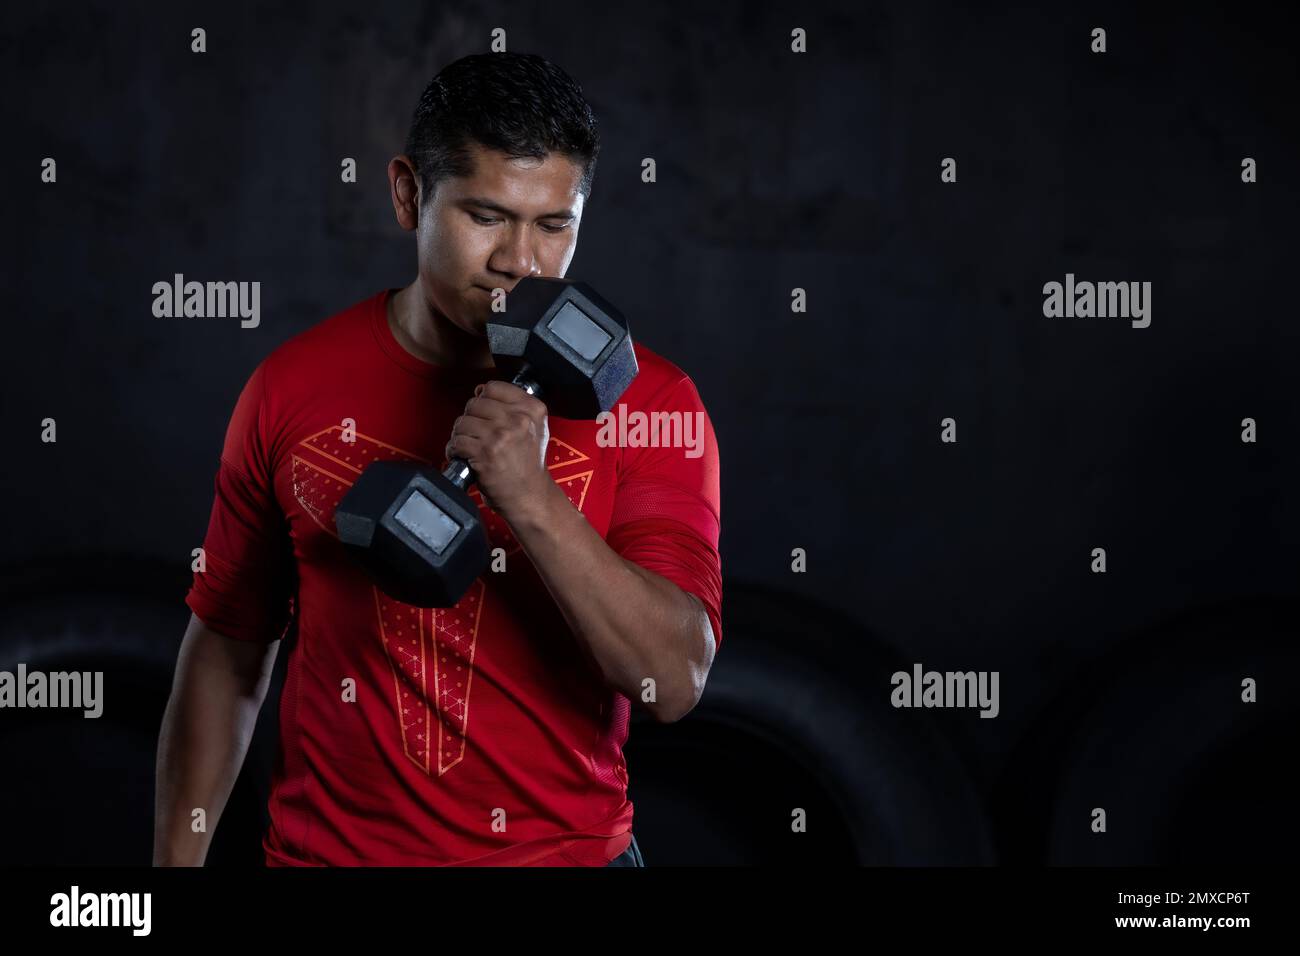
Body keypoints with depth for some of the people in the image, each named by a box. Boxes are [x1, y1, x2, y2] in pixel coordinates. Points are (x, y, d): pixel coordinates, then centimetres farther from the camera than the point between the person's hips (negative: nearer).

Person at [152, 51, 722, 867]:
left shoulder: (647, 398, -10)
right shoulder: (293, 386, -4)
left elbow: (674, 681, -18)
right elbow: (228, 651, 3)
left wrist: (530, 497, -28)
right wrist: (177, 860, 1)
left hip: (565, 845, -1)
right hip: (327, 846, 1)